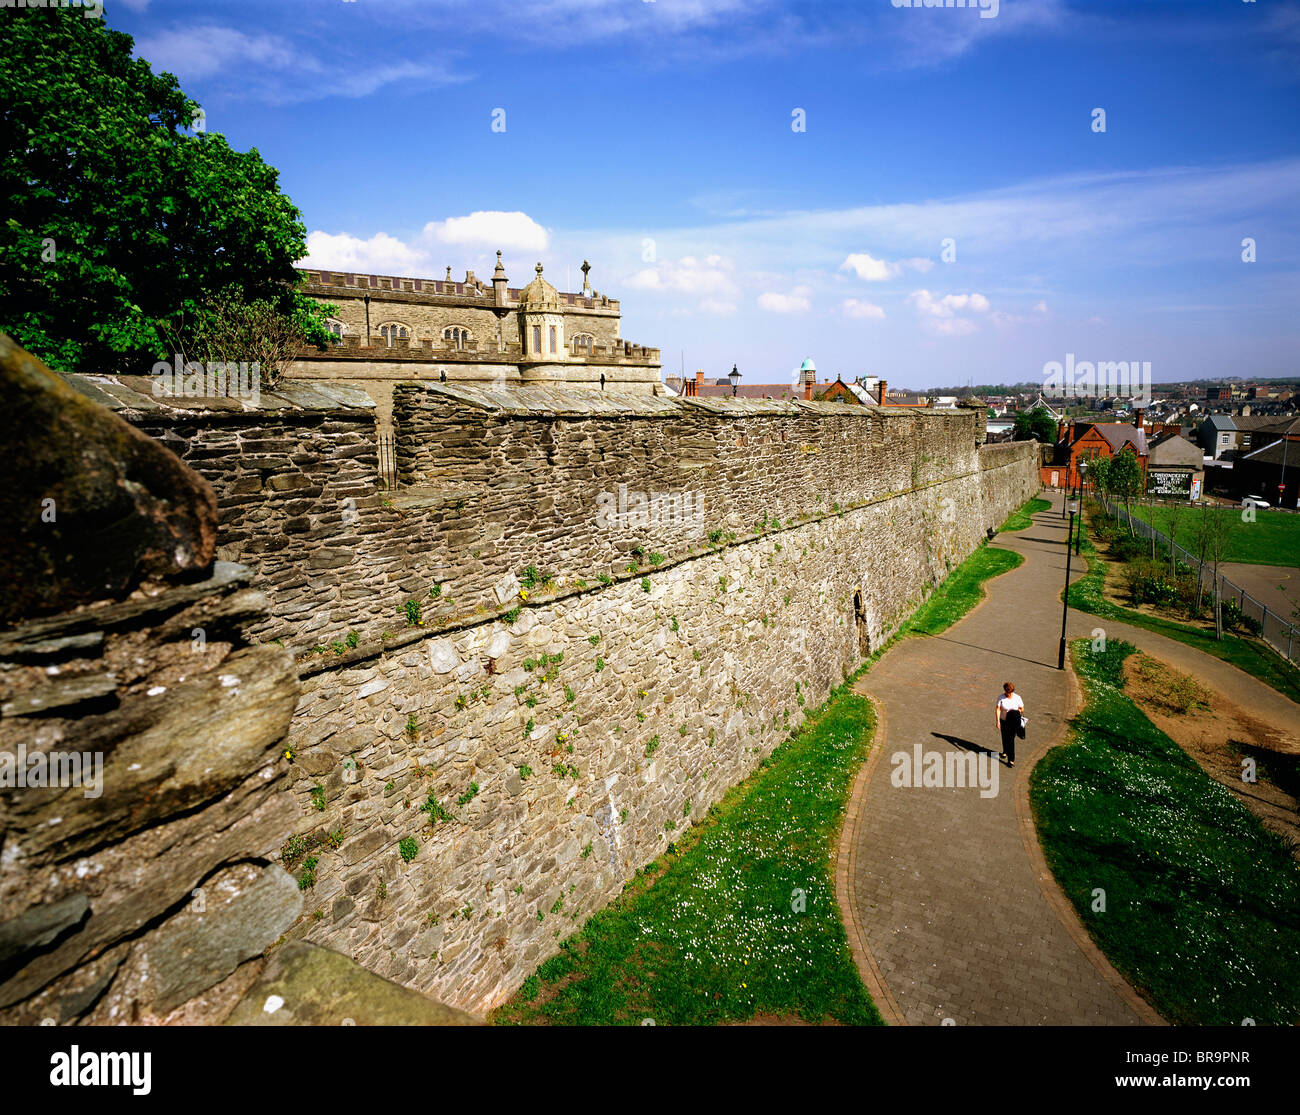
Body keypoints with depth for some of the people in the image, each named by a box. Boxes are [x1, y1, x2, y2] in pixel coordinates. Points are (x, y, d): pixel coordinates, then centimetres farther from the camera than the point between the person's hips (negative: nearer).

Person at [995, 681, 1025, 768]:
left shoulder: (1017, 698, -11)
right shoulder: (1001, 698, -13)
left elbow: (1022, 709, 2)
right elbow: (998, 709, -16)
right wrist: (998, 721, -21)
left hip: (1014, 722, -2)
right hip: (1003, 721, 2)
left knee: (1011, 740, -7)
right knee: (1004, 737, 19)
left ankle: (1011, 760, -1)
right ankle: (1005, 751, 47)